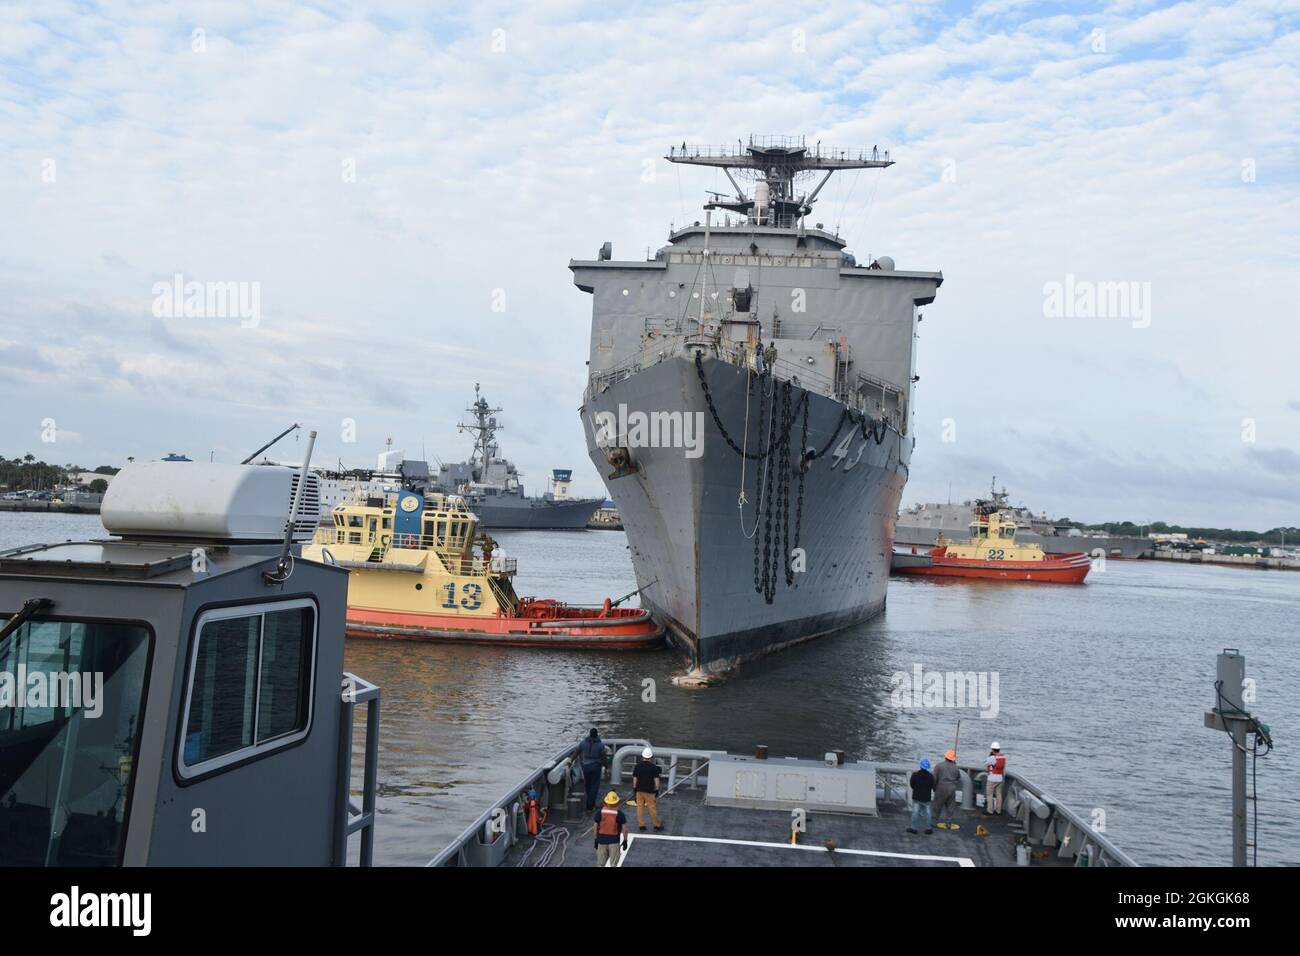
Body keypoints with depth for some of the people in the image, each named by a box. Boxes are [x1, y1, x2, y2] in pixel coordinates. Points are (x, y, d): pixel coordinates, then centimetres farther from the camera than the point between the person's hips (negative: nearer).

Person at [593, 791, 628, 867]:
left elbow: (595, 826, 1)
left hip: (602, 840, 2)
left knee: (600, 863, 15)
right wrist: (625, 840, 6)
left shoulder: (600, 812, -4)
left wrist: (596, 839, 12)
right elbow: (624, 828, -6)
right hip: (614, 840, -2)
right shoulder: (619, 814, -9)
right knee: (613, 864, 7)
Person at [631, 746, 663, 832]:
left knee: (640, 808, 9)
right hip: (650, 791, -2)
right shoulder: (654, 767, -8)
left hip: (639, 790, 2)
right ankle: (656, 826, 13)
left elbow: (635, 778, 3)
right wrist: (657, 791, 1)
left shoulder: (637, 766, -1)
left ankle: (641, 826, 11)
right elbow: (656, 780, -7)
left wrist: (634, 789, 12)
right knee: (652, 808, 5)